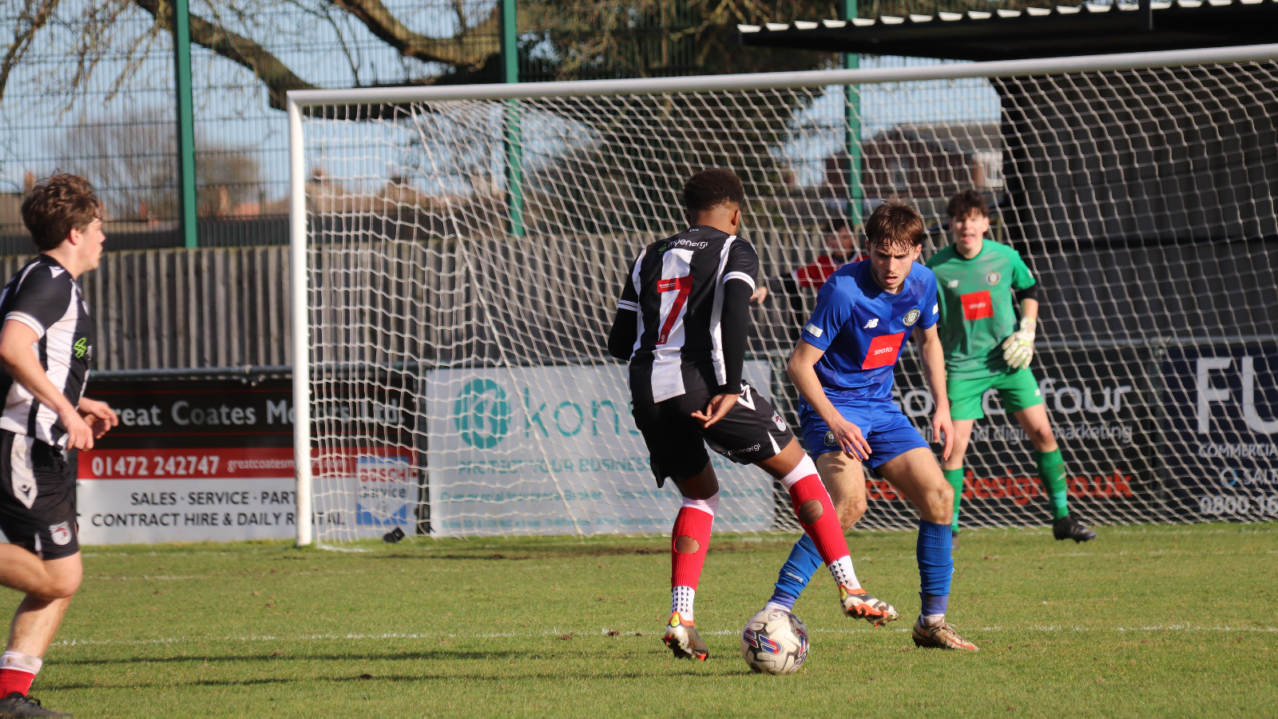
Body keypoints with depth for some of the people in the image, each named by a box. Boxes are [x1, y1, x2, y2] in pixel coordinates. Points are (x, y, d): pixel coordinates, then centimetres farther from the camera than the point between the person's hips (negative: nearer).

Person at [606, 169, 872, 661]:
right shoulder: (734, 251, 7)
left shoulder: (649, 259, 21)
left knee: (700, 496, 24)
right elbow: (733, 314, -14)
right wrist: (729, 389, -14)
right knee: (797, 468, 10)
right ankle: (848, 588, 2)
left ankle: (681, 618, 9)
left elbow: (619, 342, 18)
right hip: (701, 379, -5)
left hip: (647, 393, 5)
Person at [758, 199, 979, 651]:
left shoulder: (922, 283, -2)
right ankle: (776, 610, -28)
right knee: (849, 503, -28)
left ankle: (933, 621, 14)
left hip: (881, 409, 7)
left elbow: (928, 342, 19)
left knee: (938, 496, 0)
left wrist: (942, 405, 9)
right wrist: (835, 423, -30)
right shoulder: (844, 290, -23)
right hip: (833, 406, -7)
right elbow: (800, 364, -19)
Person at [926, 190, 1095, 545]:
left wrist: (1027, 329, 1)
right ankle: (948, 527, 3)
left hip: (1008, 358, 2)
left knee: (1042, 432, -2)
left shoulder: (1006, 258, -4)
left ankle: (1062, 517, 8)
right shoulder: (938, 268, -8)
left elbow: (1029, 290, 14)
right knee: (956, 445, -9)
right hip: (963, 365, -2)